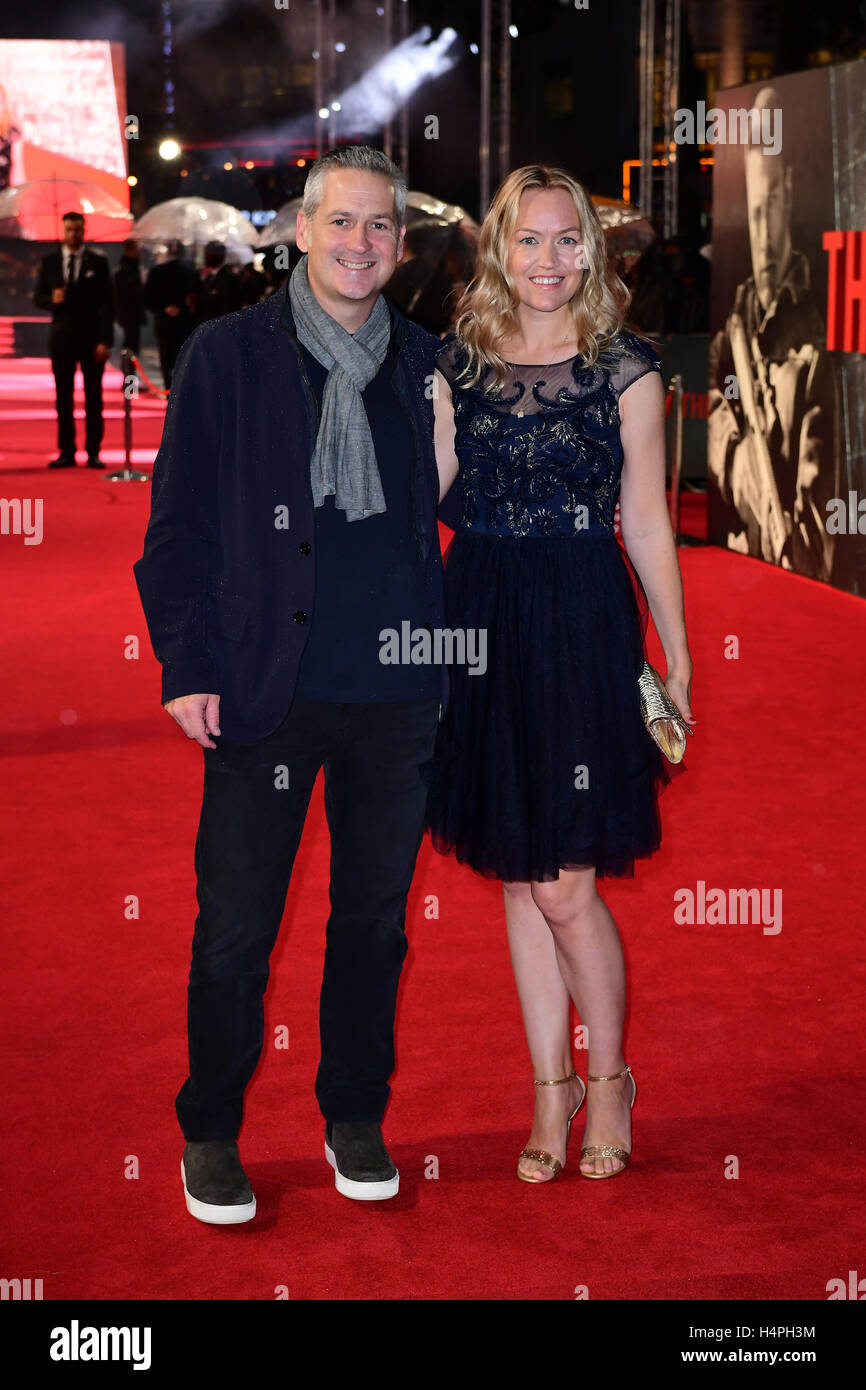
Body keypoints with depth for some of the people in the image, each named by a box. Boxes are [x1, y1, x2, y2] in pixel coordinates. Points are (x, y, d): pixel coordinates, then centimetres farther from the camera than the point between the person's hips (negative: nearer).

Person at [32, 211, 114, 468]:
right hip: (61, 337, 2)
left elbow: (107, 304, -2)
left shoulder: (98, 262, 1)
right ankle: (66, 452, 7)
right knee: (63, 397, 3)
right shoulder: (49, 262, 6)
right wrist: (52, 299, -14)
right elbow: (38, 298, 10)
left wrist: (105, 340, -10)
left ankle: (93, 453, 4)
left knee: (94, 397, 0)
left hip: (91, 337, -2)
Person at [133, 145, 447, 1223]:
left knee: (374, 914, 12)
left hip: (397, 692, 3)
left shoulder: (426, 366, 9)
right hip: (267, 689, -3)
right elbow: (177, 521, -1)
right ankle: (211, 1133, 20)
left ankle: (355, 1117, 28)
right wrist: (187, 666, -7)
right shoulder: (228, 354, 0)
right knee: (236, 926, 3)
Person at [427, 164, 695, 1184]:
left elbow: (647, 524, 2)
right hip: (481, 624, 4)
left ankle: (610, 1078, 20)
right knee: (516, 879, 10)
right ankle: (551, 1086, 25)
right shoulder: (456, 362, 7)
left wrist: (677, 656, 3)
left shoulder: (626, 369, -1)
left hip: (584, 623, -3)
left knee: (565, 887, -4)